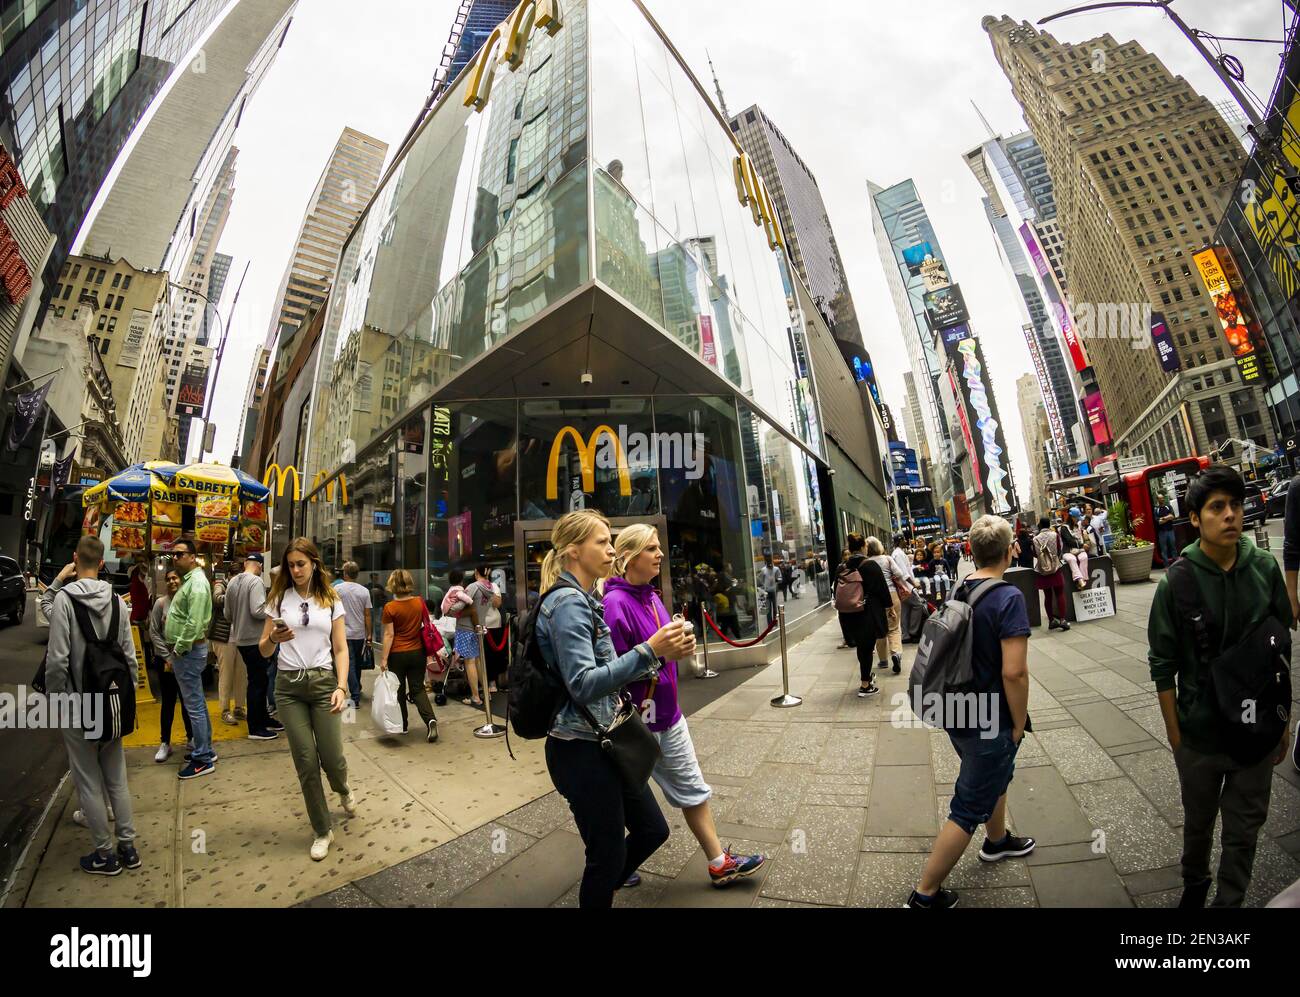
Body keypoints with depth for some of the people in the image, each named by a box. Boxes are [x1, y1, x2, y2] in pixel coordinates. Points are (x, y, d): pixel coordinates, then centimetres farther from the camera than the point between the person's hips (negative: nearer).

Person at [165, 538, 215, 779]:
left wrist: (179, 649, -16)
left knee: (194, 706, -4)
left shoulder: (196, 581, -17)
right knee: (197, 704, 17)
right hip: (187, 650, 10)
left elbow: (194, 623, -24)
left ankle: (203, 759, 4)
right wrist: (177, 649, 14)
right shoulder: (190, 580, 15)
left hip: (189, 651, -10)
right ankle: (205, 750, 27)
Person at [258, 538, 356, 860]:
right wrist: (273, 639, -18)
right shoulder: (279, 599, 3)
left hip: (323, 680, -1)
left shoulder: (331, 600, 2)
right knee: (306, 761, 3)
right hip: (289, 685, 1)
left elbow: (340, 649, 1)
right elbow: (263, 651, 5)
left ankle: (344, 789, 37)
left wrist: (341, 687, -11)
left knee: (331, 756, 0)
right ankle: (322, 830, 21)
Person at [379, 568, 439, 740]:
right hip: (418, 652, 3)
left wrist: (383, 659, -7)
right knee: (418, 688, 10)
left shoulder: (389, 607, -14)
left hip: (398, 654, -3)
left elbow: (389, 635, -13)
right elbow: (427, 626, 3)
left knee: (399, 690, 15)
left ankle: (402, 725, 26)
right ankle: (430, 719, -9)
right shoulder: (420, 602, -4)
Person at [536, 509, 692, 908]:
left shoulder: (586, 600, 10)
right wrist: (649, 650, -27)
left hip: (604, 743, 9)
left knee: (652, 830, 20)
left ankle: (598, 887, 43)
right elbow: (584, 684, -26)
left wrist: (663, 654, 0)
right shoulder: (568, 602, -20)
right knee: (609, 853, 9)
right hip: (581, 750, -9)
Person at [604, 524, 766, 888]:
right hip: (636, 719, -8)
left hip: (667, 714, 8)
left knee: (692, 789, 18)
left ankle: (719, 864, 34)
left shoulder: (651, 596, 4)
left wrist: (675, 644, 2)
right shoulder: (615, 603, -23)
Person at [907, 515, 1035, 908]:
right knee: (968, 809, 6)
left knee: (998, 774, 32)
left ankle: (997, 840, 57)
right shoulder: (1008, 597, -22)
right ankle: (925, 894, 16)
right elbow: (1014, 672, -28)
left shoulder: (958, 592, 0)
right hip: (988, 722, -7)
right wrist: (1019, 725, -12)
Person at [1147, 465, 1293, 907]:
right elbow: (1163, 664, -9)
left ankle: (1230, 899, 37)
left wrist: (1284, 722, 6)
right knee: (1199, 822, 19)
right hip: (1200, 733, -2)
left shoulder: (1265, 569, -6)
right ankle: (1195, 884, 44)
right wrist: (1174, 733, -7)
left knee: (1245, 828, 16)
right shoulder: (1177, 581, -14)